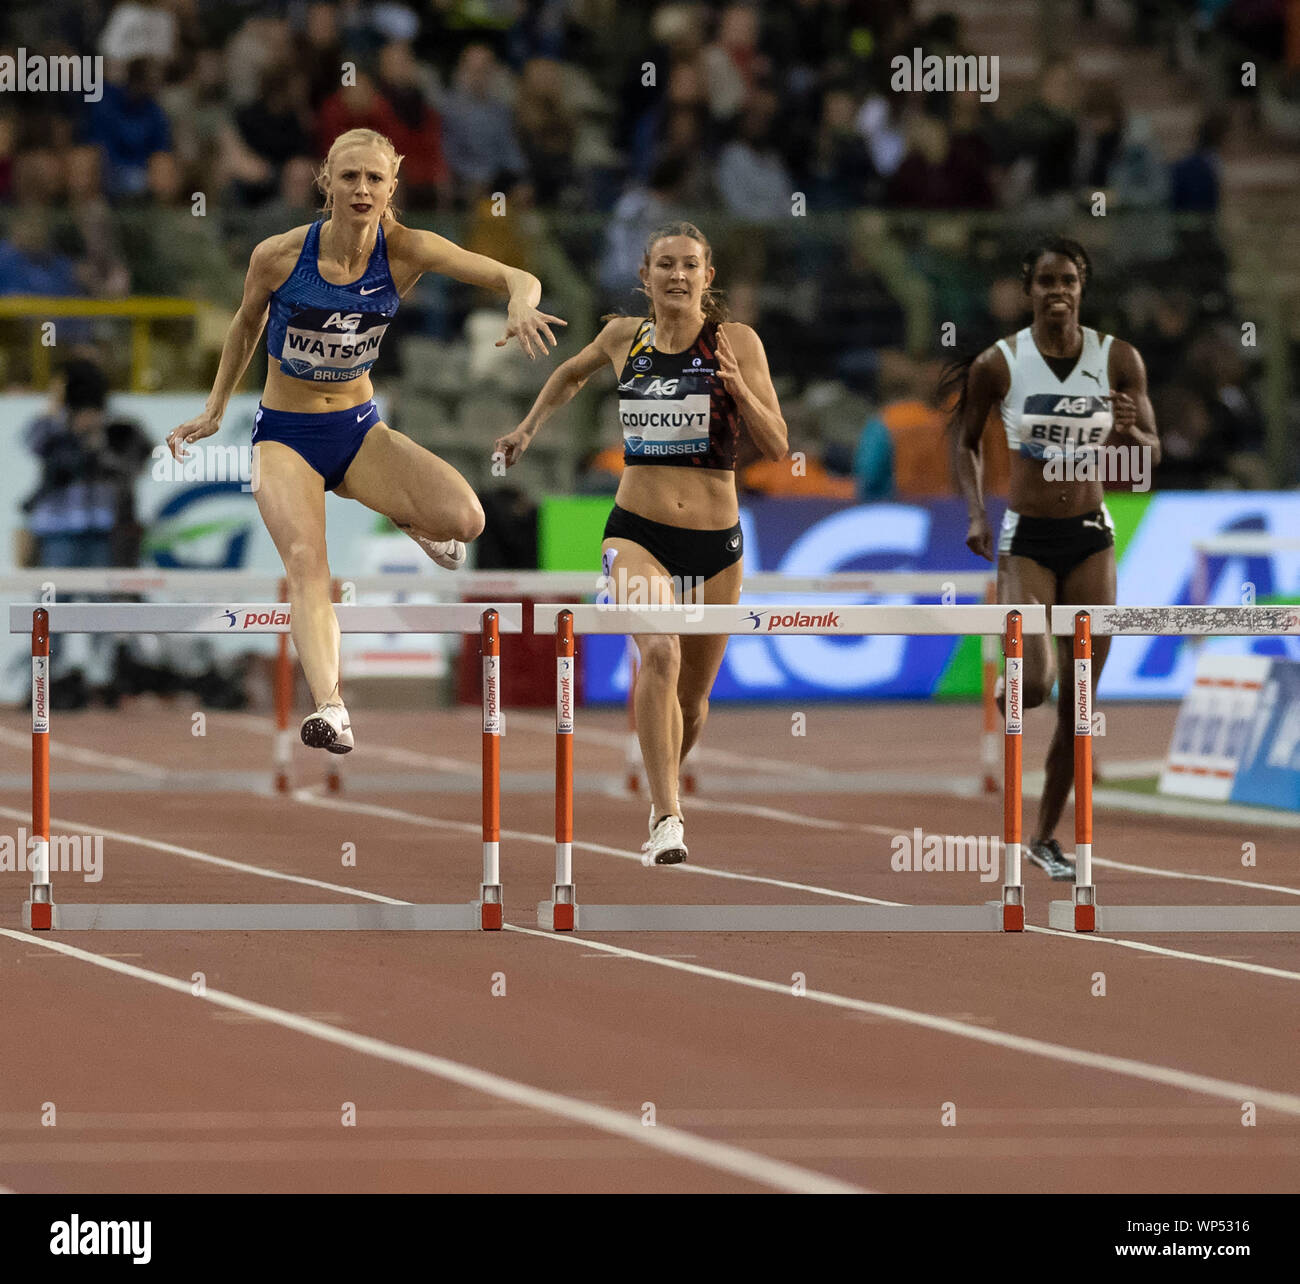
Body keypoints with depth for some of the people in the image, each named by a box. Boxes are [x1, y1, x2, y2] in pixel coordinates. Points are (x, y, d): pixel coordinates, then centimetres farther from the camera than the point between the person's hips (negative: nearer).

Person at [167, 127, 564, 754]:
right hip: (285, 435, -1)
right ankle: (329, 705, -39)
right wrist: (214, 411, 11)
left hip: (360, 428, 2)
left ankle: (404, 515, 13)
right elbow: (246, 324, 8)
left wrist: (521, 303, -40)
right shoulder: (279, 256, -13)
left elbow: (517, 278, -17)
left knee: (463, 520, -23)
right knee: (306, 562, -28)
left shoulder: (404, 251, -12)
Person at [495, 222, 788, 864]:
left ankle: (661, 792, 44)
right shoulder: (624, 336, 4)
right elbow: (572, 372, 27)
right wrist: (528, 427, 23)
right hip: (637, 534, -1)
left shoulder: (736, 342, -3)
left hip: (715, 544, 1)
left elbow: (776, 446, -7)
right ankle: (667, 819, -31)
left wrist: (738, 387, -22)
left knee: (691, 699, 13)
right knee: (659, 651, -28)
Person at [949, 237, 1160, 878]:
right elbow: (966, 443, 8)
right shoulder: (998, 364, -7)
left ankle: (1046, 835, 19)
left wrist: (1130, 430, -19)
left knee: (1079, 699, 5)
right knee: (1033, 686, -20)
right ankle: (995, 705, 17)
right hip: (1025, 538, -2)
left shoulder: (1118, 359, -3)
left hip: (1090, 539, 2)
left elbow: (1150, 457, 3)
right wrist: (976, 515, -6)